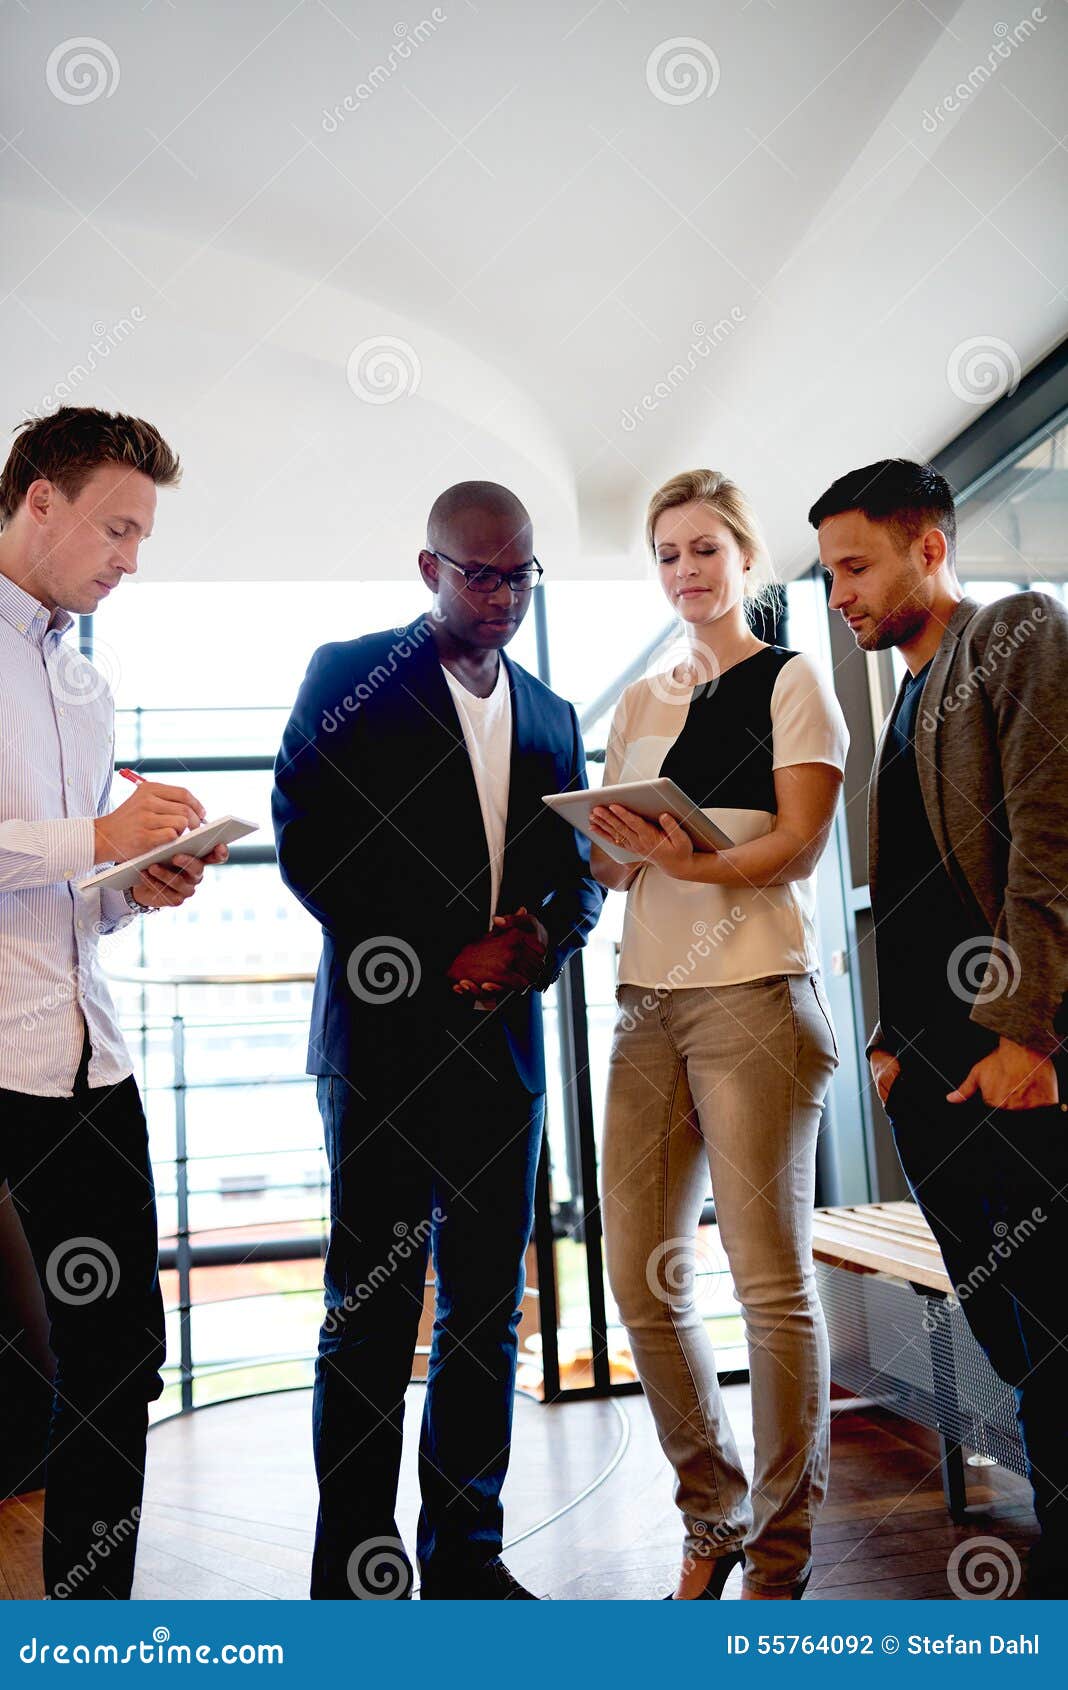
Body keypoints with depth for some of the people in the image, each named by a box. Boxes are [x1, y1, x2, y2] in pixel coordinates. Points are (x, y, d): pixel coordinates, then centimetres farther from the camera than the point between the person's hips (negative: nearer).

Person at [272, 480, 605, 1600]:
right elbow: (304, 841, -7)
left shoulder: (551, 717, 16)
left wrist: (545, 939, -8)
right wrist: (440, 960, -12)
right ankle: (353, 1575, 15)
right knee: (371, 1313, 1)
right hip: (384, 1035, -5)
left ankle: (466, 1556, 23)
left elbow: (578, 871, 16)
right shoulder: (350, 674, 1)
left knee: (488, 1313, 10)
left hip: (500, 1038, 5)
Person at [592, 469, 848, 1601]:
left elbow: (799, 843, -5)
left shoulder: (791, 680, 6)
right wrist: (618, 845, -6)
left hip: (754, 996, -5)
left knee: (770, 1281, -4)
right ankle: (714, 1518, 24)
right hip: (648, 999, 5)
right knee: (641, 1281, 4)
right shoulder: (642, 700, 20)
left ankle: (780, 1557, 14)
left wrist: (695, 862, -23)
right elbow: (612, 862, 17)